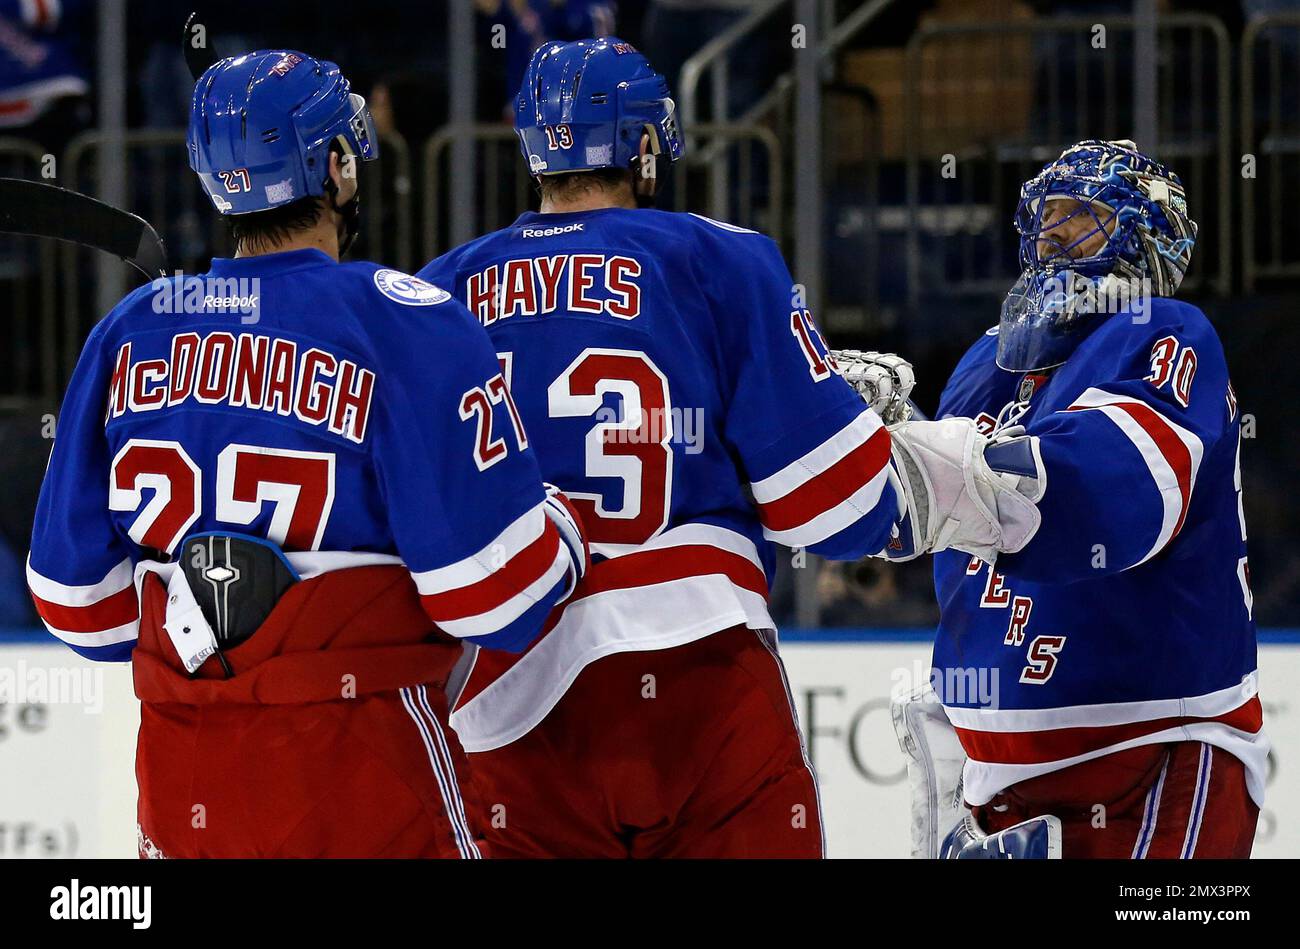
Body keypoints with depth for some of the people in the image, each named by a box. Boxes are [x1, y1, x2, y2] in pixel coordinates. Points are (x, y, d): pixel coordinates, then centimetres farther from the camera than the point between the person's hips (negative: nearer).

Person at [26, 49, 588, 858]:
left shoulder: (128, 334, 7)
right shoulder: (407, 326, -9)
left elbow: (80, 598, 10)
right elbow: (493, 586, -13)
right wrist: (561, 529, 9)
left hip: (180, 782, 5)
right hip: (365, 762, -5)